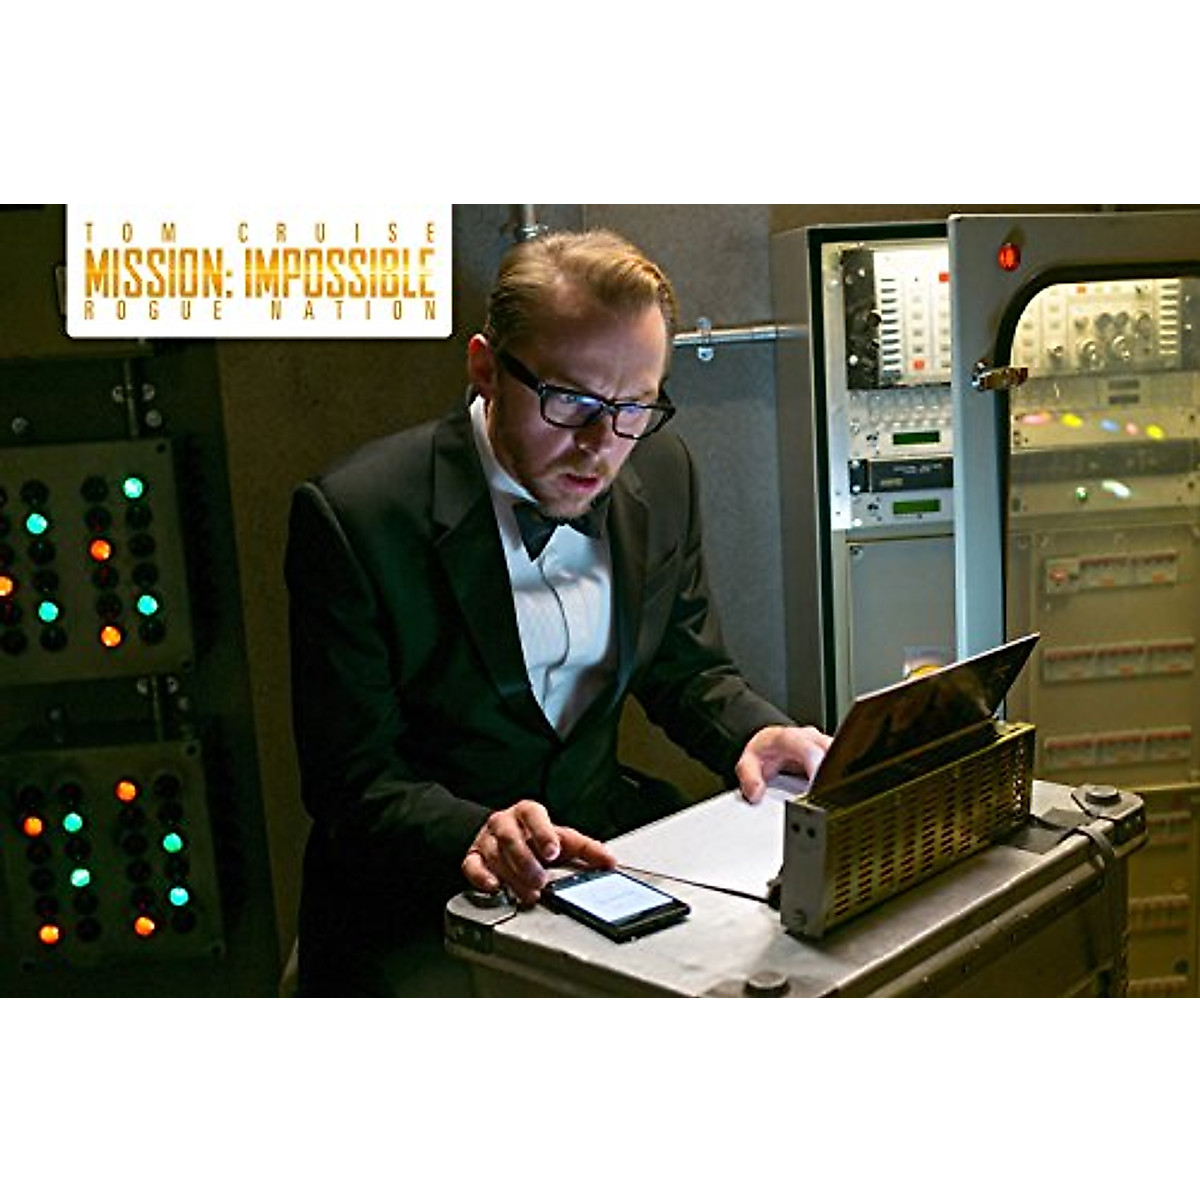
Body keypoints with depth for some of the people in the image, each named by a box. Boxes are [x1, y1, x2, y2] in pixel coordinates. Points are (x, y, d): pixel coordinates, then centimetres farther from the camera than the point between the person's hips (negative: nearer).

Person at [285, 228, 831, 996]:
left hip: (607, 840, 5)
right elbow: (351, 783, -14)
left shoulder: (662, 475, 0)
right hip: (418, 894, -4)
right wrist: (476, 836, -34)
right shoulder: (354, 516, -17)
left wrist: (754, 734, -11)